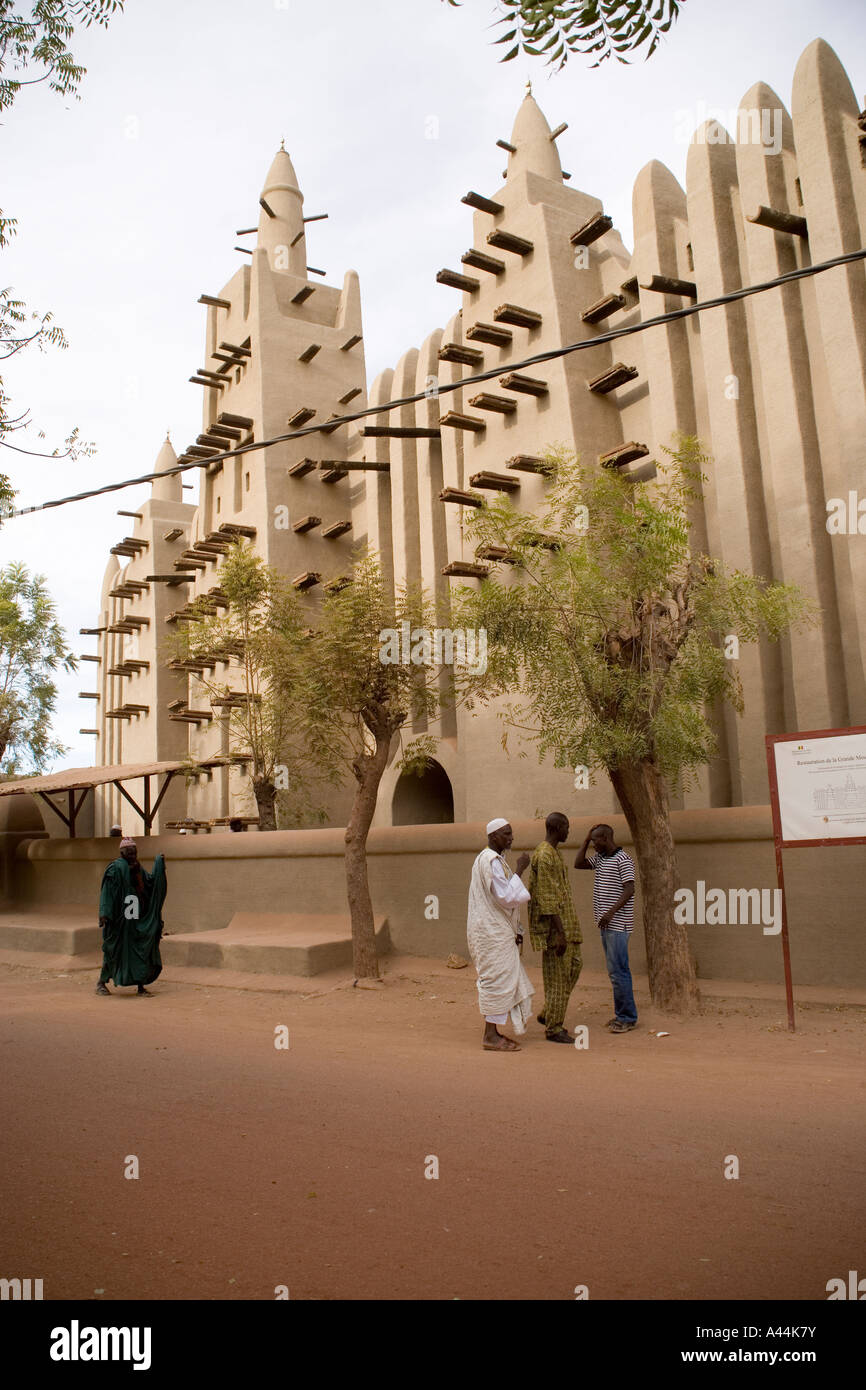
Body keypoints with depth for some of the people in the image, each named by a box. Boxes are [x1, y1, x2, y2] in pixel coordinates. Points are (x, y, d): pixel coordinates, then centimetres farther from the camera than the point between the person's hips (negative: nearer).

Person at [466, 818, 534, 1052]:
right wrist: (519, 871, -16)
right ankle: (490, 1037, 0)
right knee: (497, 980, -6)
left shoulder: (494, 859, 16)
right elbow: (506, 896, -23)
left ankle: (492, 1032, 20)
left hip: (496, 930, 11)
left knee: (494, 981, 14)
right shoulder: (491, 861, -18)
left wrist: (515, 930, 18)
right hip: (492, 933, -11)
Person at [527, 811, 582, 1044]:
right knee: (557, 976, -2)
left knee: (573, 965, 15)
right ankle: (553, 1028, 7)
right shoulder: (545, 856, -19)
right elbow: (547, 898, -23)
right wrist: (560, 933, -23)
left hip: (563, 922, 10)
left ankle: (548, 1014, 22)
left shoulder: (551, 853, 15)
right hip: (554, 925, -10)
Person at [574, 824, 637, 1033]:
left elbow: (629, 890, -19)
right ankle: (622, 1014, 18)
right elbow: (578, 864, 16)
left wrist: (612, 911, -27)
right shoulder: (600, 858, 14)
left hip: (618, 924, -9)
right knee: (616, 970, 12)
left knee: (617, 970, -8)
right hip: (606, 924, 9)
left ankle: (627, 1017, -2)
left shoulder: (623, 859, -12)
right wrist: (586, 839, 9)